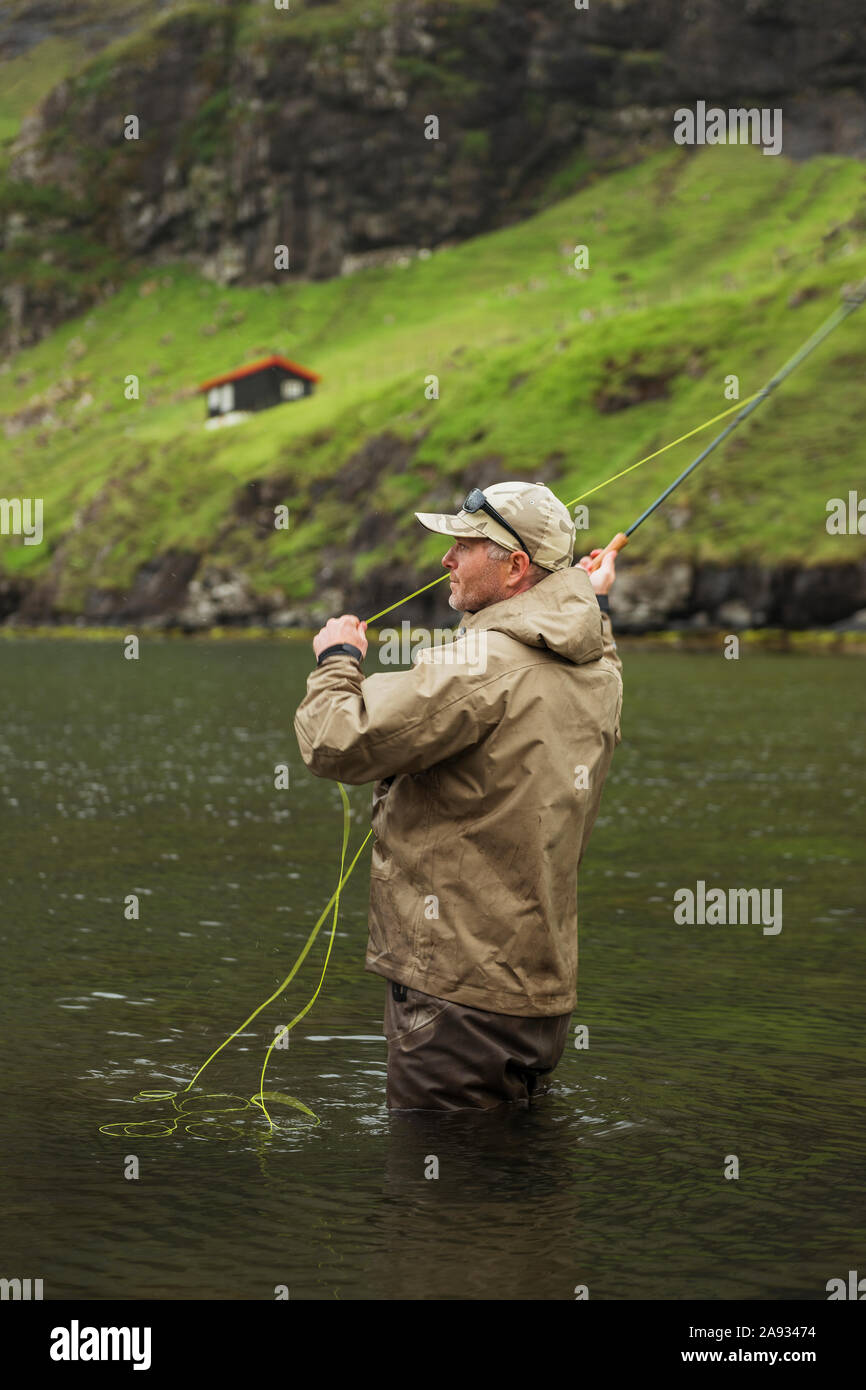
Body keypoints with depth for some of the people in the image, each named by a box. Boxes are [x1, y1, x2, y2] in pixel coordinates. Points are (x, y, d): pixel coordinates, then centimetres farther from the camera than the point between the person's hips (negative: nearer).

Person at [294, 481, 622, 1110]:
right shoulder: (599, 672, 9)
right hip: (544, 992, 9)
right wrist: (597, 608, 46)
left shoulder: (480, 662, -19)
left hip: (458, 994, -9)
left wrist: (338, 661, -2)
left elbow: (337, 743, -19)